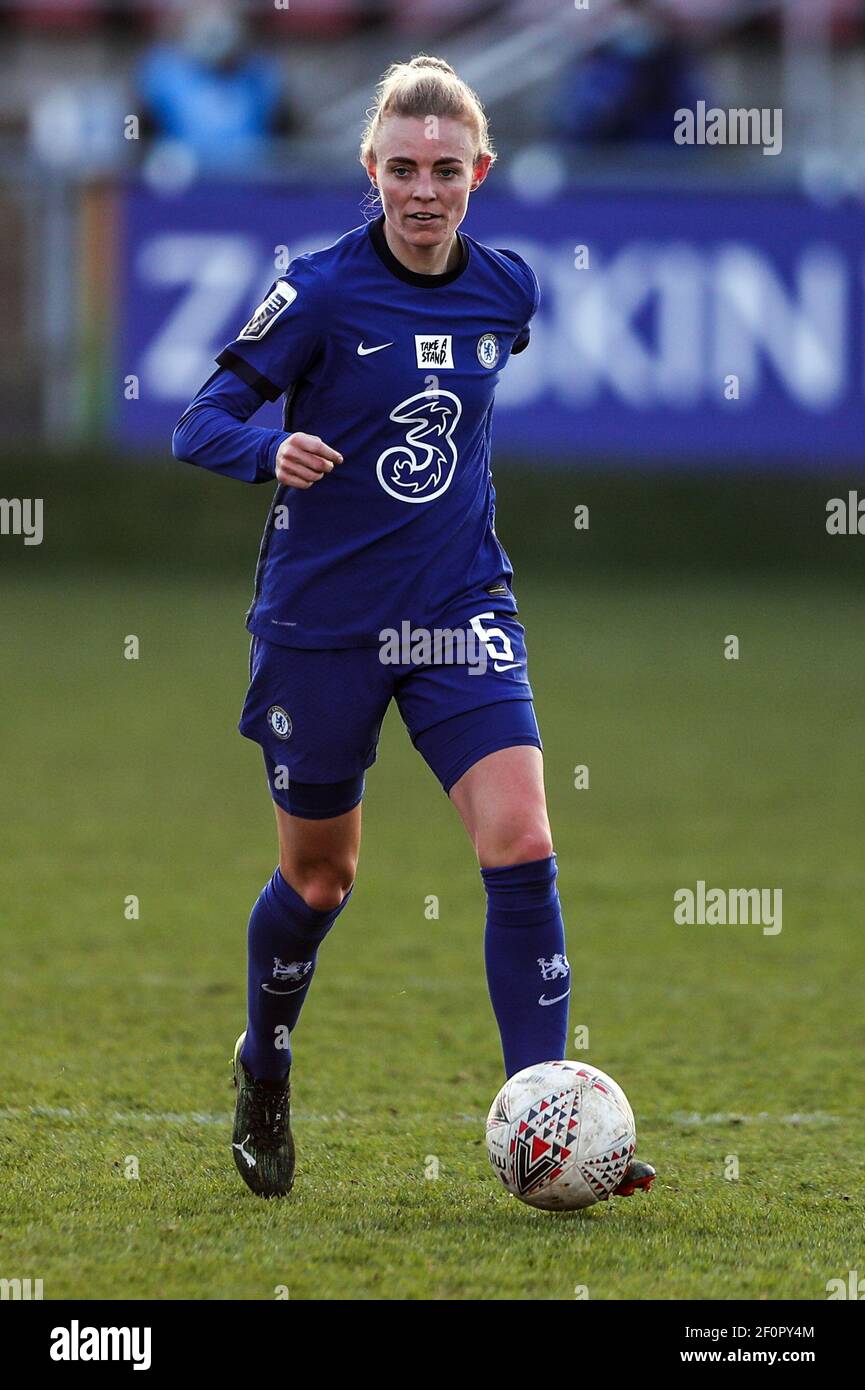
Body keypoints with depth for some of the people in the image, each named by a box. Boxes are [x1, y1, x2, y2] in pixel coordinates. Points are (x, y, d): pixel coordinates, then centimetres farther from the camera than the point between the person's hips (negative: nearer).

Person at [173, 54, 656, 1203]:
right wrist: (273, 449, -31)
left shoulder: (506, 289, 1)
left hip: (460, 612, 3)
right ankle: (264, 1072, 40)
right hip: (323, 621, -3)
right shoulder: (322, 291, -12)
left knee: (521, 846, -14)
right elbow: (201, 421, -13)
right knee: (321, 875, 11)